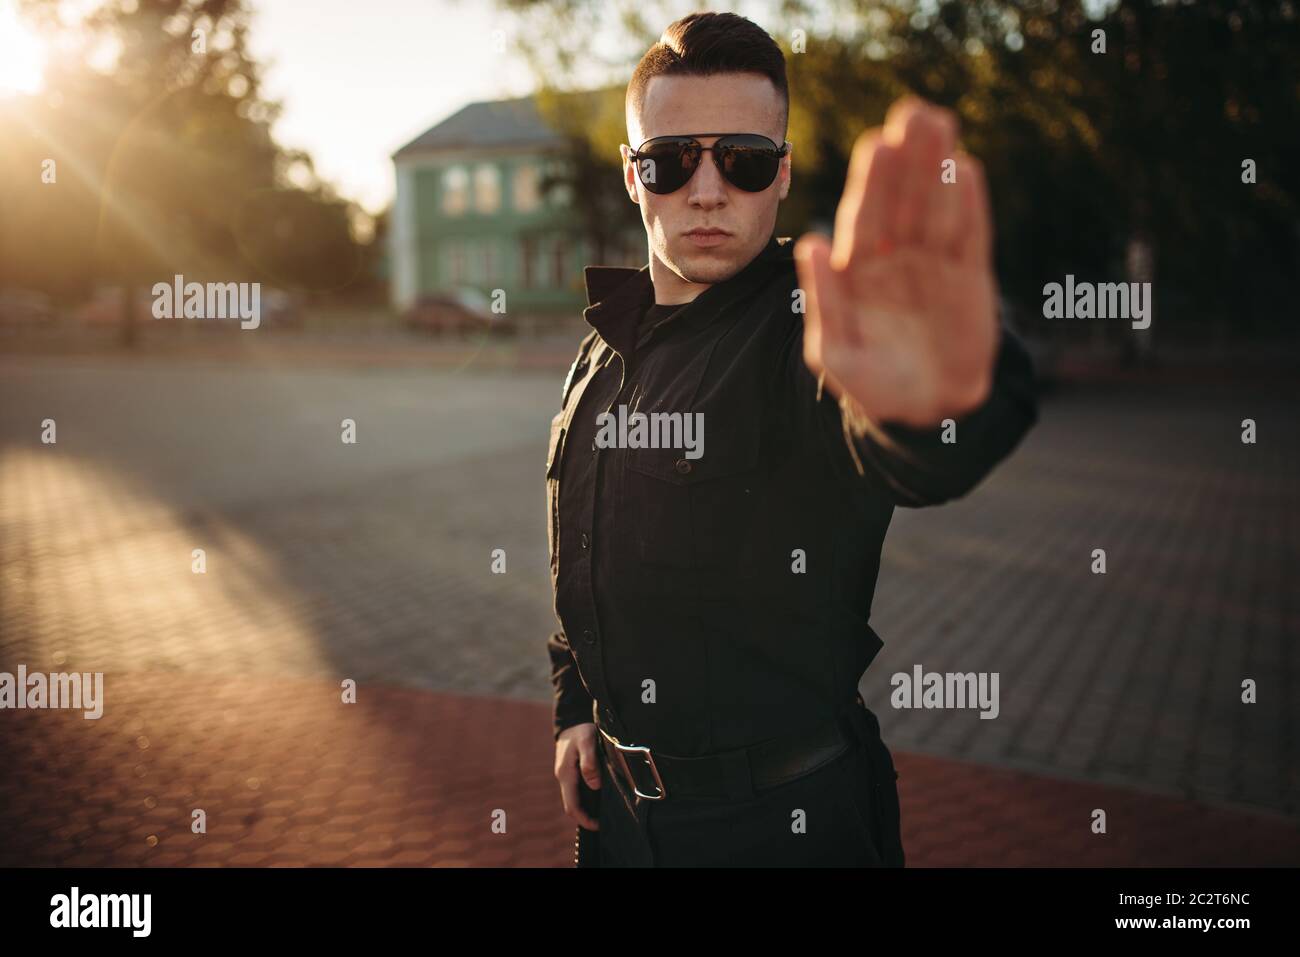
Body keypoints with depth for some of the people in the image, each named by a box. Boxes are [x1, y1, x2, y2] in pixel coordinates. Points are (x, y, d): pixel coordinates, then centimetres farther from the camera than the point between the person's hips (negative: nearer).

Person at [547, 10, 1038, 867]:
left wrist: (928, 399, -65)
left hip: (781, 820, -5)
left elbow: (910, 459, -43)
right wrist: (575, 708, 11)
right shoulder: (606, 350, 3)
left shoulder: (815, 329, -18)